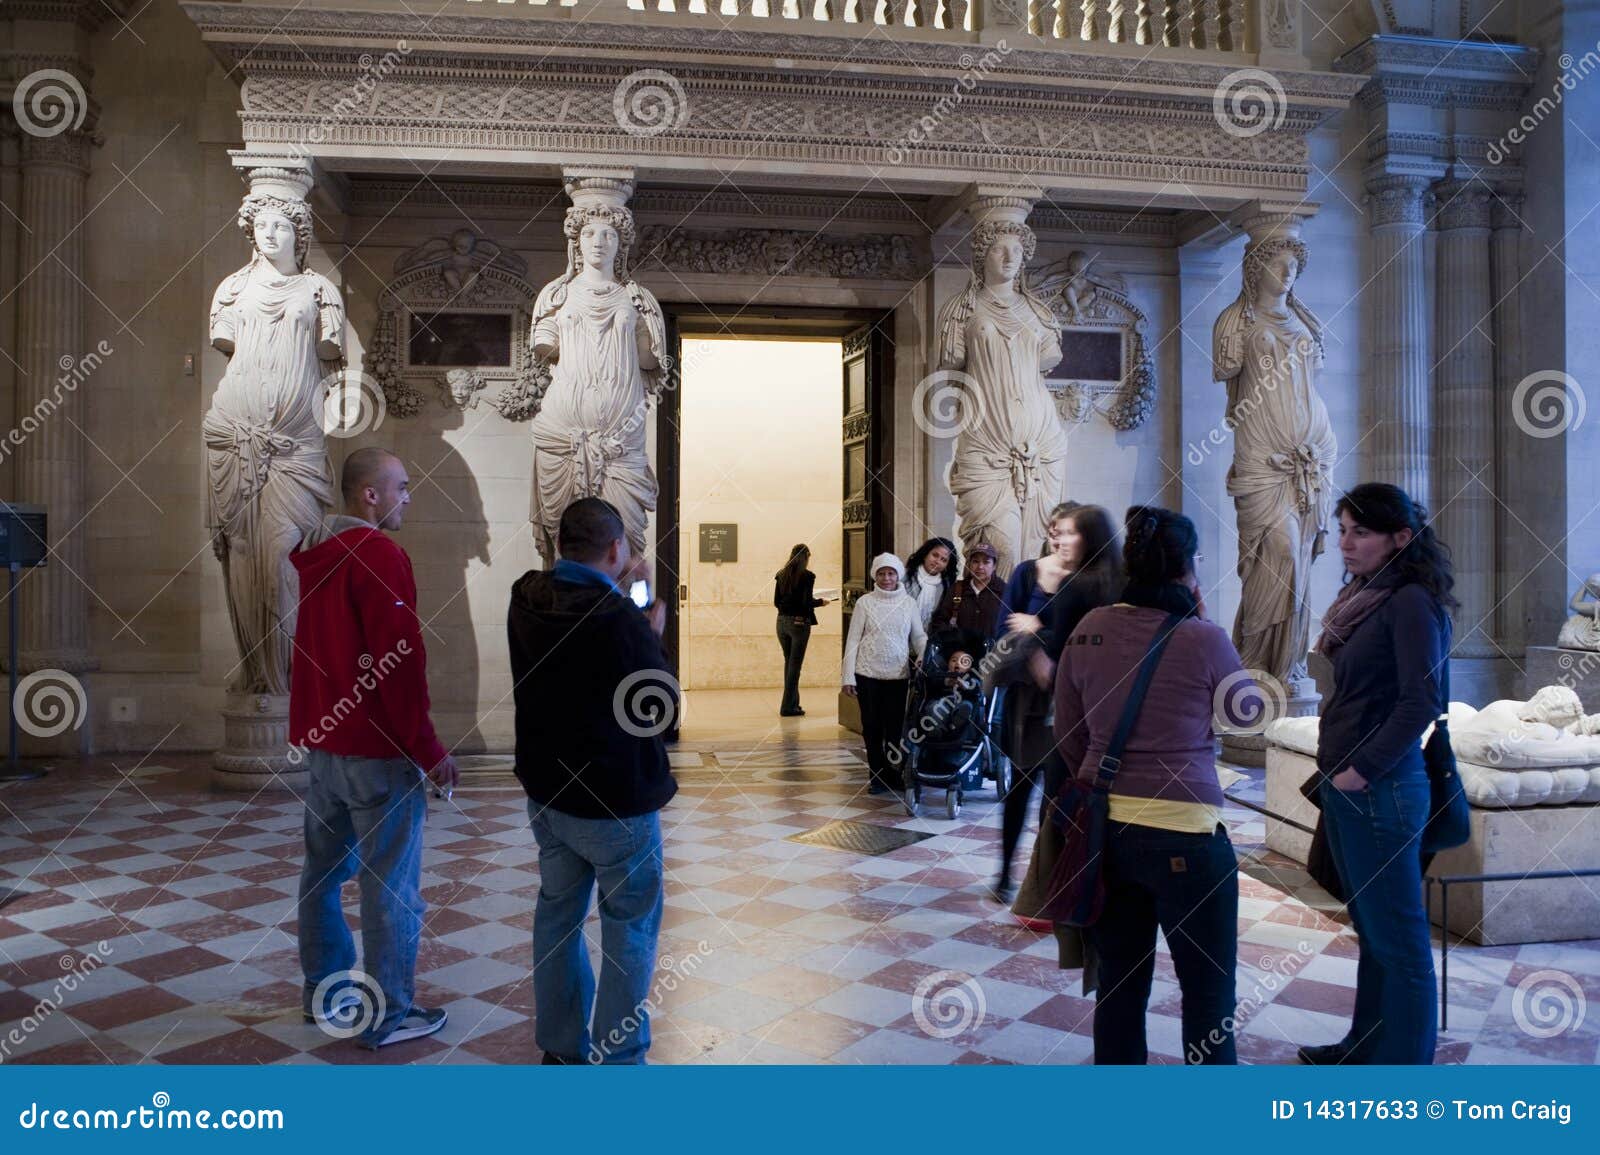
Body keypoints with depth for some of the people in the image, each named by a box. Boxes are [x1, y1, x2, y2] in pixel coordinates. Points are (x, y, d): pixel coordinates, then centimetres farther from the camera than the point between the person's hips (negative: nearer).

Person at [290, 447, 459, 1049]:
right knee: (391, 886, 0)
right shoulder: (379, 555, -17)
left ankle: (326, 992, 31)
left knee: (324, 871, 18)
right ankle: (388, 1015, 8)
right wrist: (429, 749, -16)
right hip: (376, 750, -9)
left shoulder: (312, 555, 10)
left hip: (320, 740, 9)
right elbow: (400, 661, -21)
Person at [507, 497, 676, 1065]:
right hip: (616, 804, -7)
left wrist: (611, 593, 16)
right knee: (630, 932, 8)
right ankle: (617, 1058, 15)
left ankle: (561, 1046, 32)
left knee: (557, 917, 20)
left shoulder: (527, 599, -5)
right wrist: (651, 635, 0)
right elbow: (659, 708, -13)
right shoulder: (620, 620, -25)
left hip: (547, 793, 7)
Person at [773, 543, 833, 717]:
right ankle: (788, 707, 2)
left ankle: (792, 703, 22)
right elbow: (807, 602, -15)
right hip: (799, 622, -5)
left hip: (782, 622, 5)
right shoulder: (807, 576, -11)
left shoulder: (781, 574, 5)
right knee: (795, 665, 1)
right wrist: (821, 601, 3)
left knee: (788, 662, 16)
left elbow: (776, 602, 7)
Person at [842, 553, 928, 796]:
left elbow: (919, 636, 8)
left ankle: (894, 775, 17)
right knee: (872, 726, 6)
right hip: (868, 674, -1)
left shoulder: (908, 603, 5)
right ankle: (878, 776, 18)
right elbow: (853, 640, 0)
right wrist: (848, 676, -5)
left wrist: (925, 658, -13)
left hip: (898, 675, 1)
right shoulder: (865, 602, 0)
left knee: (896, 726, 3)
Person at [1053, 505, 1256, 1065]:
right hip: (1184, 835, -5)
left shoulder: (1088, 630, -1)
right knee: (1208, 987, 12)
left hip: (1104, 827, 5)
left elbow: (1067, 732, 8)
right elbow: (1248, 713, 5)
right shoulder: (1204, 639, -13)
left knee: (1120, 981, 17)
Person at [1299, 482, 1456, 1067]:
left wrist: (1363, 771, -17)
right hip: (1344, 785, 9)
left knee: (1397, 935, 4)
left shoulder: (1411, 602, -12)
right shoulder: (1364, 599, 13)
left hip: (1379, 791, -9)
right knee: (1370, 927, 18)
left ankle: (1404, 1060, 16)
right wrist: (1334, 768, 9)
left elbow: (1422, 700, -20)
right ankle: (1366, 1045, 30)